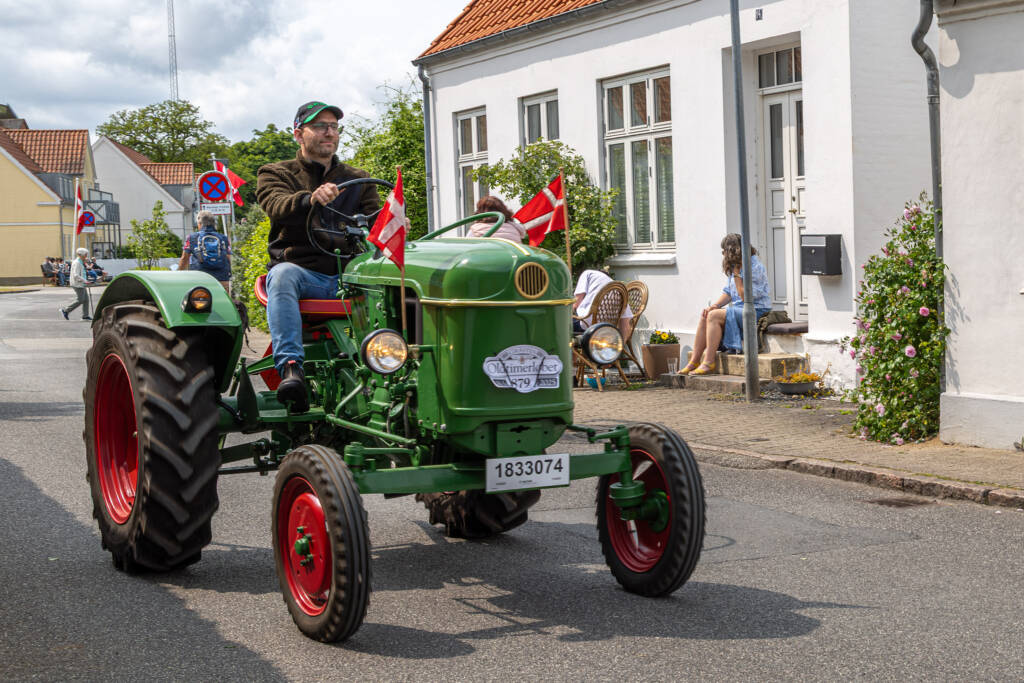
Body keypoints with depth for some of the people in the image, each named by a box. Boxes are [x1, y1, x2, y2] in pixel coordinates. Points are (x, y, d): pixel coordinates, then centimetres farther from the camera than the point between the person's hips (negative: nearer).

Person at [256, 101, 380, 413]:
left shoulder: (359, 180, 22)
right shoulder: (276, 174, 12)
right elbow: (278, 206, -12)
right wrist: (310, 199, -35)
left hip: (348, 273, 2)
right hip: (302, 272, -2)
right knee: (282, 274, -38)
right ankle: (291, 368, -47)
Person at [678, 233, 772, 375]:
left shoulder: (755, 267, -15)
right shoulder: (733, 266, 13)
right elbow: (727, 292, 14)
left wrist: (737, 273, -19)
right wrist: (714, 305, -3)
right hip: (738, 309, 9)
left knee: (714, 316, -24)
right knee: (705, 316, -8)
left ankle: (709, 363, -22)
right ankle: (694, 362, -12)